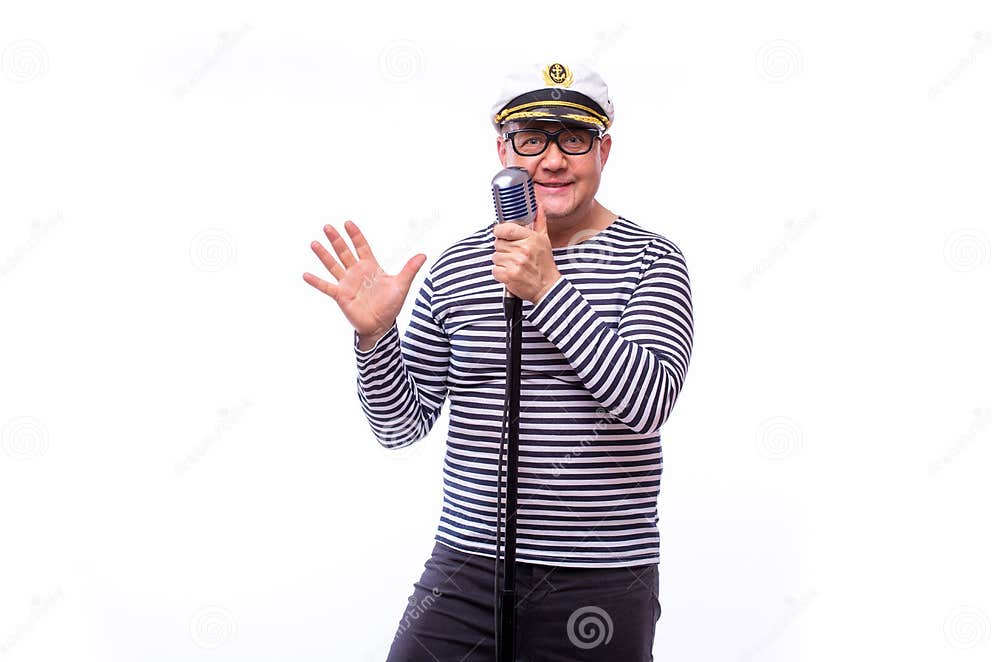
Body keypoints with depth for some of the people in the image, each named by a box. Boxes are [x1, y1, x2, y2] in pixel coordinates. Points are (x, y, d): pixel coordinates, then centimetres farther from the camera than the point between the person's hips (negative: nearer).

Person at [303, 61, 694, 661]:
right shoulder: (453, 269, 5)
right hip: (466, 568, 2)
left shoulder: (651, 259, -2)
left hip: (601, 583, -2)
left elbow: (649, 400, -18)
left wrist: (547, 289, -25)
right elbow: (401, 425, 6)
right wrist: (374, 335, -12)